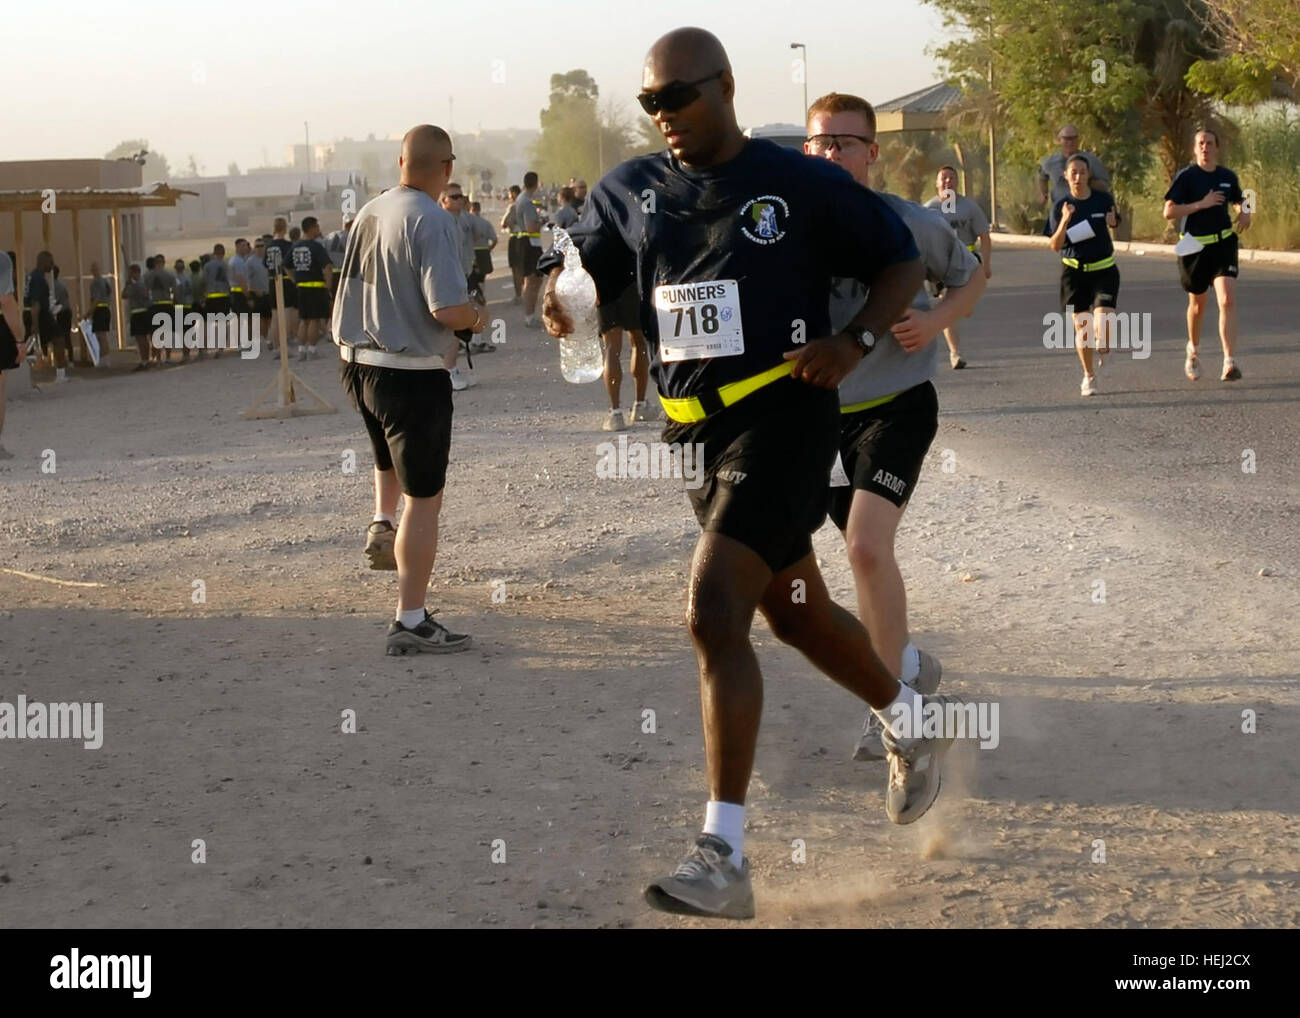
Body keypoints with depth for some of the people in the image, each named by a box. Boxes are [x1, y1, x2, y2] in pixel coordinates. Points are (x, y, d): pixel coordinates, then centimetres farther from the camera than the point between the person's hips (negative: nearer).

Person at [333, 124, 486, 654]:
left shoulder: (369, 212, 5)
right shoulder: (431, 221, -19)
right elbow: (448, 309, -27)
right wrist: (475, 317, -4)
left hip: (357, 364, 7)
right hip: (411, 374, -7)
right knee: (423, 497, 2)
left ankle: (381, 524, 25)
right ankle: (411, 623, 4)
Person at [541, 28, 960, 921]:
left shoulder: (802, 185, -5)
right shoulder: (631, 192, 8)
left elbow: (902, 260, 4)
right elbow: (576, 272, 13)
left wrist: (856, 341, -12)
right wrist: (561, 300, -11)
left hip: (782, 420, -6)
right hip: (695, 429, 6)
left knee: (713, 615, -19)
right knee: (797, 616, 19)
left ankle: (724, 857, -18)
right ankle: (914, 728, 47)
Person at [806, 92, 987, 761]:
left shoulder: (910, 224, -10)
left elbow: (970, 278, 7)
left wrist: (935, 321, -12)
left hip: (897, 405, -4)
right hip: (824, 412, 4)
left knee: (867, 546, -20)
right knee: (865, 553, 16)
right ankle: (908, 664, 41)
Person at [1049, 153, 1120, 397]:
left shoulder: (1103, 200, -1)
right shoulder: (1061, 207, -4)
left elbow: (1113, 224, 18)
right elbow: (1055, 246, -8)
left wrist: (1112, 222, -6)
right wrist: (1064, 221, -23)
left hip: (1104, 270, 0)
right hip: (1074, 272, 0)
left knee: (1102, 320, -18)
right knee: (1082, 327, 5)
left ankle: (1102, 347, 19)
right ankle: (1089, 376, 23)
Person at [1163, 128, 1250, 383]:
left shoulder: (1228, 176, 4)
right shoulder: (1185, 176, -7)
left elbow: (1239, 201, 24)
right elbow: (1168, 211, -15)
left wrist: (1244, 213, 1)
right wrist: (1202, 204, -21)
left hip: (1223, 245, 2)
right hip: (1195, 246, -2)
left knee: (1227, 300, -16)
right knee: (1197, 304, 14)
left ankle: (1229, 362, -20)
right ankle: (1193, 351, 43)